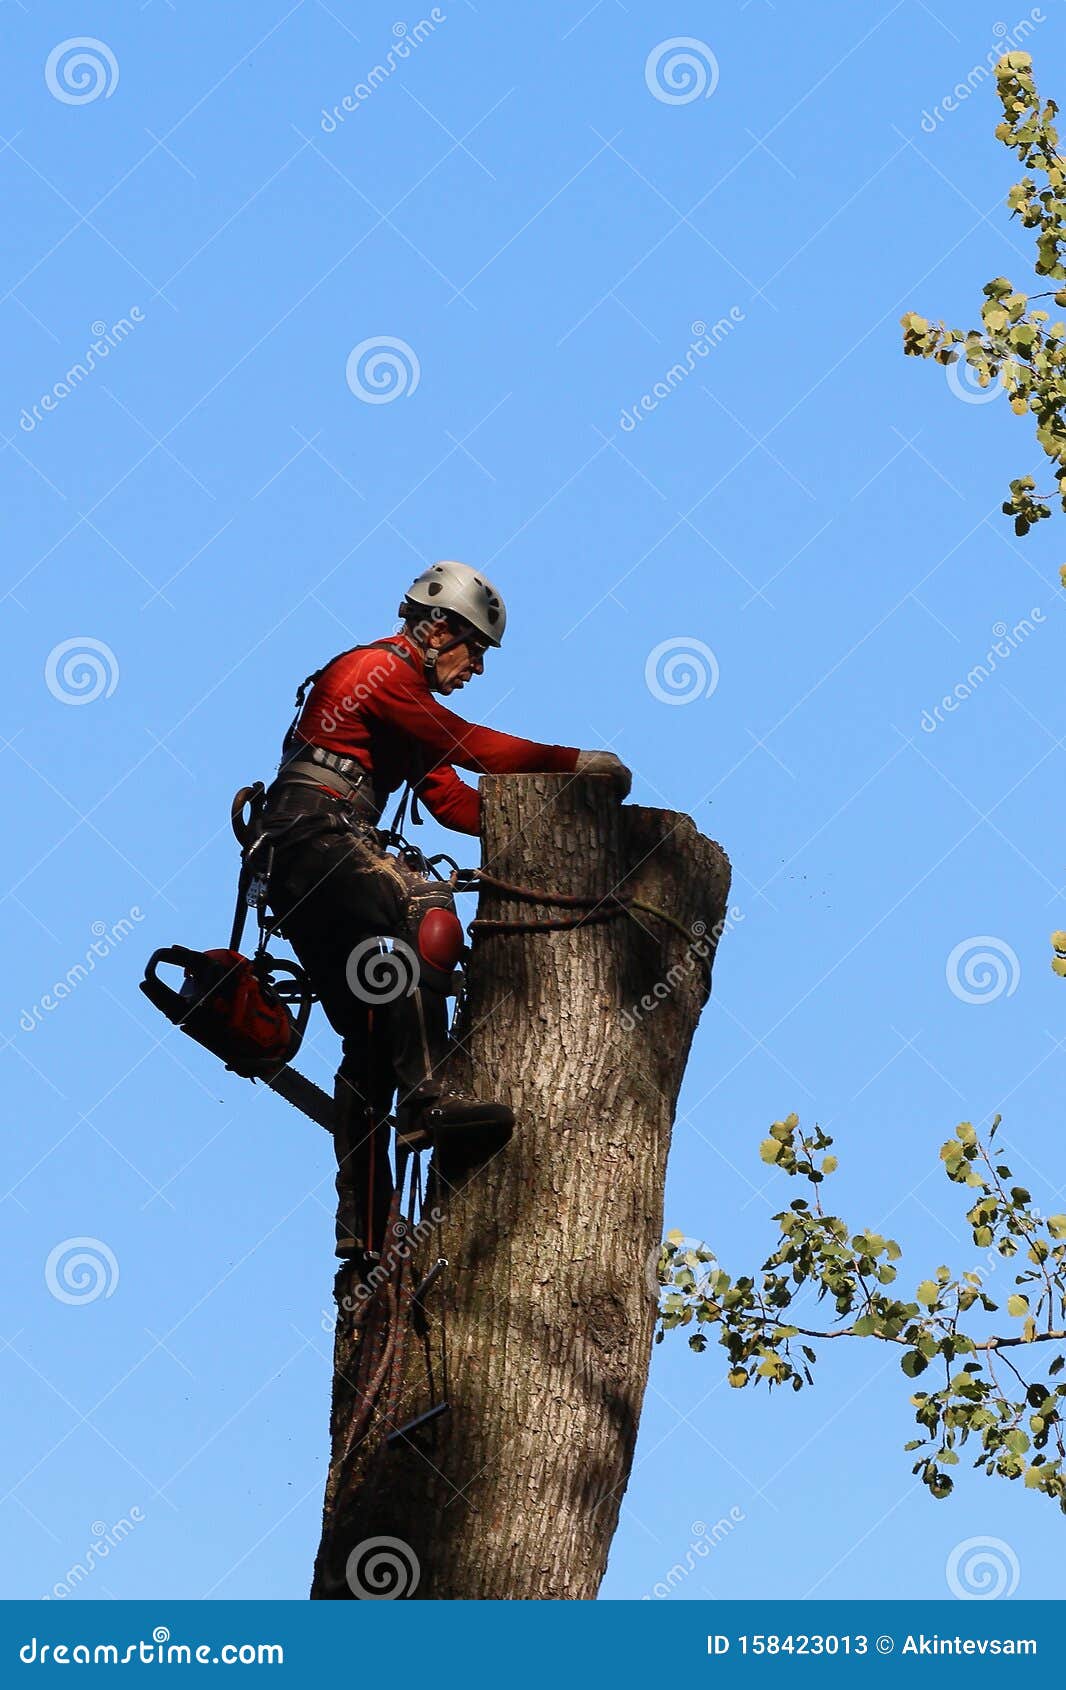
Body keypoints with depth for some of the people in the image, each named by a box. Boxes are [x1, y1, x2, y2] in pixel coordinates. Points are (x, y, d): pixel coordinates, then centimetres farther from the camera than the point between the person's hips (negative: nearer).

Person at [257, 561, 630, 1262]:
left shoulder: (411, 707, 27)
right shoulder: (376, 668, -4)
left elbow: (459, 804, 20)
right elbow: (470, 746, -13)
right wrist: (575, 761, -10)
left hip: (303, 871, 10)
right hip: (315, 830, -10)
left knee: (371, 1034, 6)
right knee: (424, 912, -33)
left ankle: (362, 1231, 6)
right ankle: (427, 1095, -41)